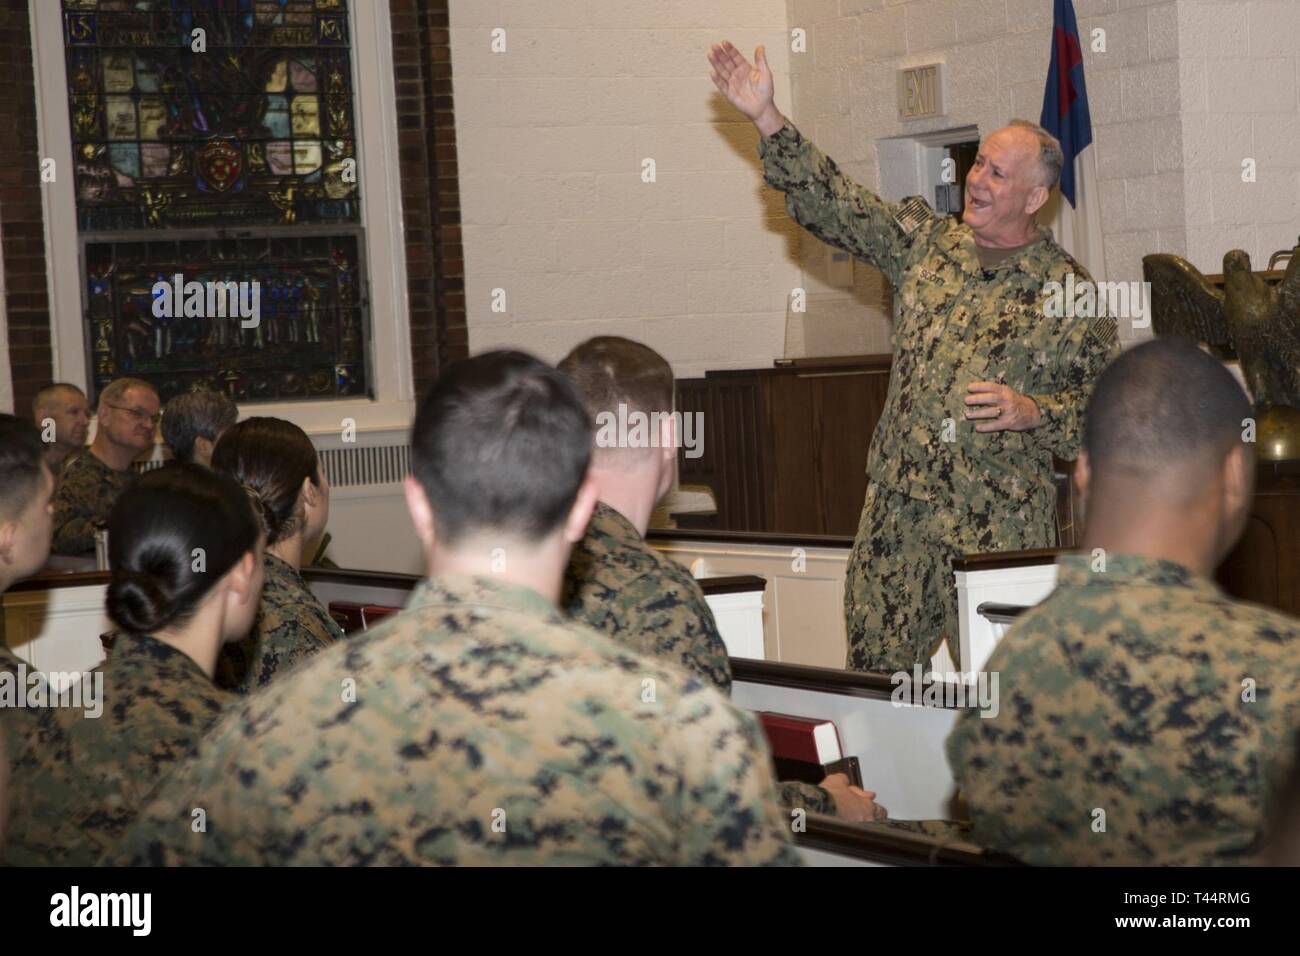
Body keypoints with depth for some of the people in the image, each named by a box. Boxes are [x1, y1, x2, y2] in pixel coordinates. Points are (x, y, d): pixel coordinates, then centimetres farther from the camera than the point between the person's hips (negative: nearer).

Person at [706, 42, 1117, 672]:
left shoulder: (1069, 292, 0)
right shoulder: (926, 243, 9)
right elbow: (831, 204, 5)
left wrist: (1031, 412, -17)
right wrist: (766, 120, -5)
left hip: (1001, 525, -3)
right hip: (896, 509, 4)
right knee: (873, 675, 6)